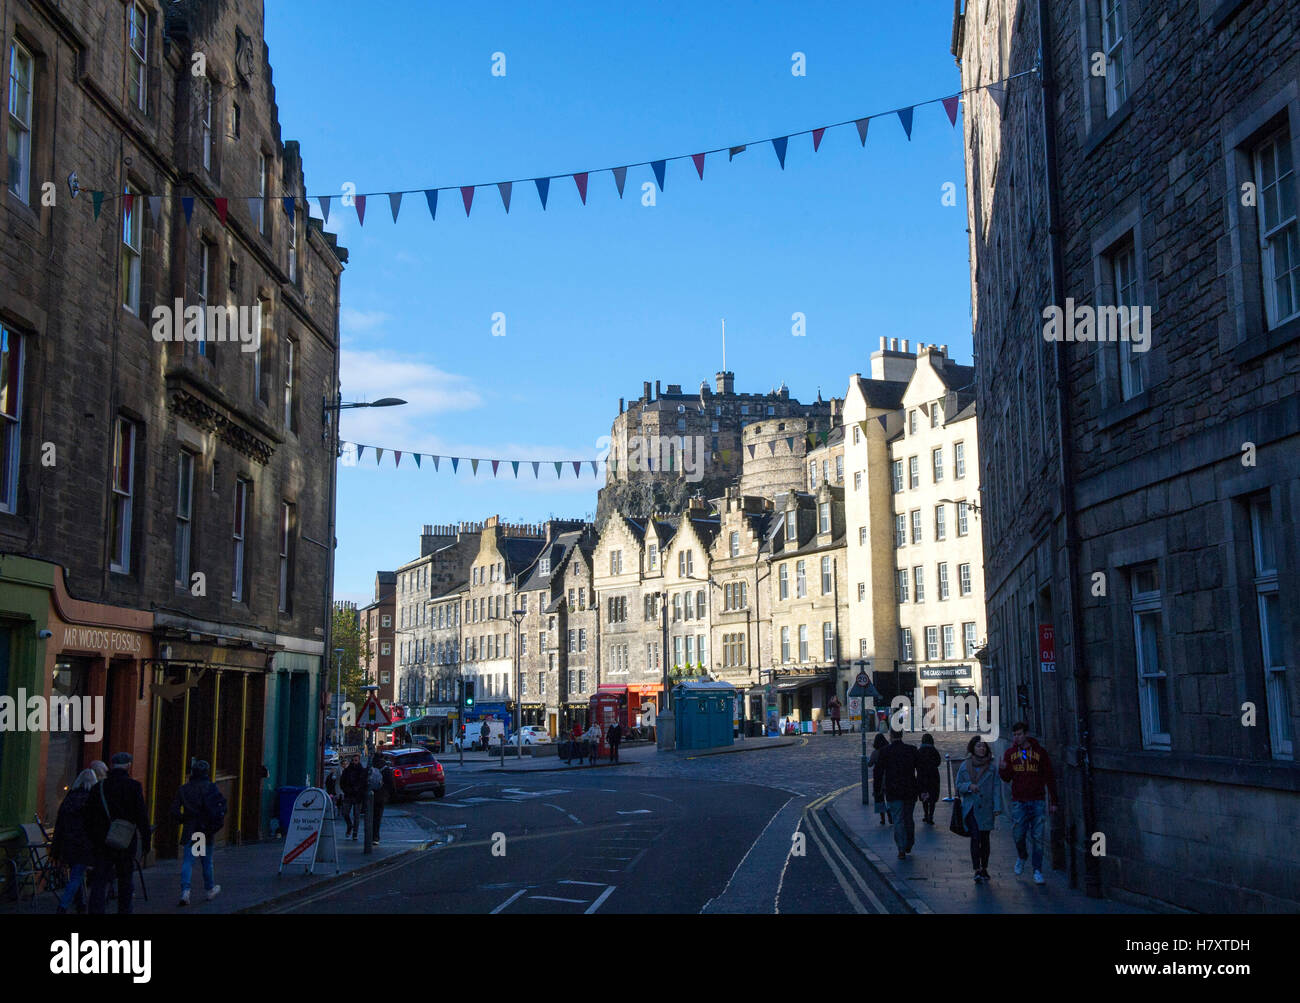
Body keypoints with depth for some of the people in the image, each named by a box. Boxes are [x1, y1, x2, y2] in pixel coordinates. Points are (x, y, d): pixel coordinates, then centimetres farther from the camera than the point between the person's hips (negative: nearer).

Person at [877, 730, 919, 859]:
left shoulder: (884, 752, -6)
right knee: (909, 819, 17)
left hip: (893, 792, -2)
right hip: (910, 791, 2)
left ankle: (901, 850, -1)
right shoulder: (912, 750, 0)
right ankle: (909, 845, 30)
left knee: (898, 821, 2)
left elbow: (879, 773, -5)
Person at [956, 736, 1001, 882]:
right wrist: (969, 786, -13)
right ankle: (977, 870, -15)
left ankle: (984, 869, 23)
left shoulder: (992, 766, 2)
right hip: (970, 808, -1)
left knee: (985, 839, 8)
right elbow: (958, 785, 8)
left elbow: (996, 787, 0)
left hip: (986, 808, 1)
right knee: (975, 837, -13)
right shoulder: (965, 766, 4)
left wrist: (997, 807, -7)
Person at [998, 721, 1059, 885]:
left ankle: (1037, 871, 8)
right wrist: (1003, 769, -16)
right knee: (1018, 835, 1)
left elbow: (1049, 777, 4)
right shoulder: (1010, 752, 5)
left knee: (1037, 838, -1)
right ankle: (1021, 856, 31)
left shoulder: (1039, 752, 0)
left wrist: (1053, 801, 2)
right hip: (1018, 801, 1)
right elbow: (1006, 778, 7)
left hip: (1037, 801, -1)